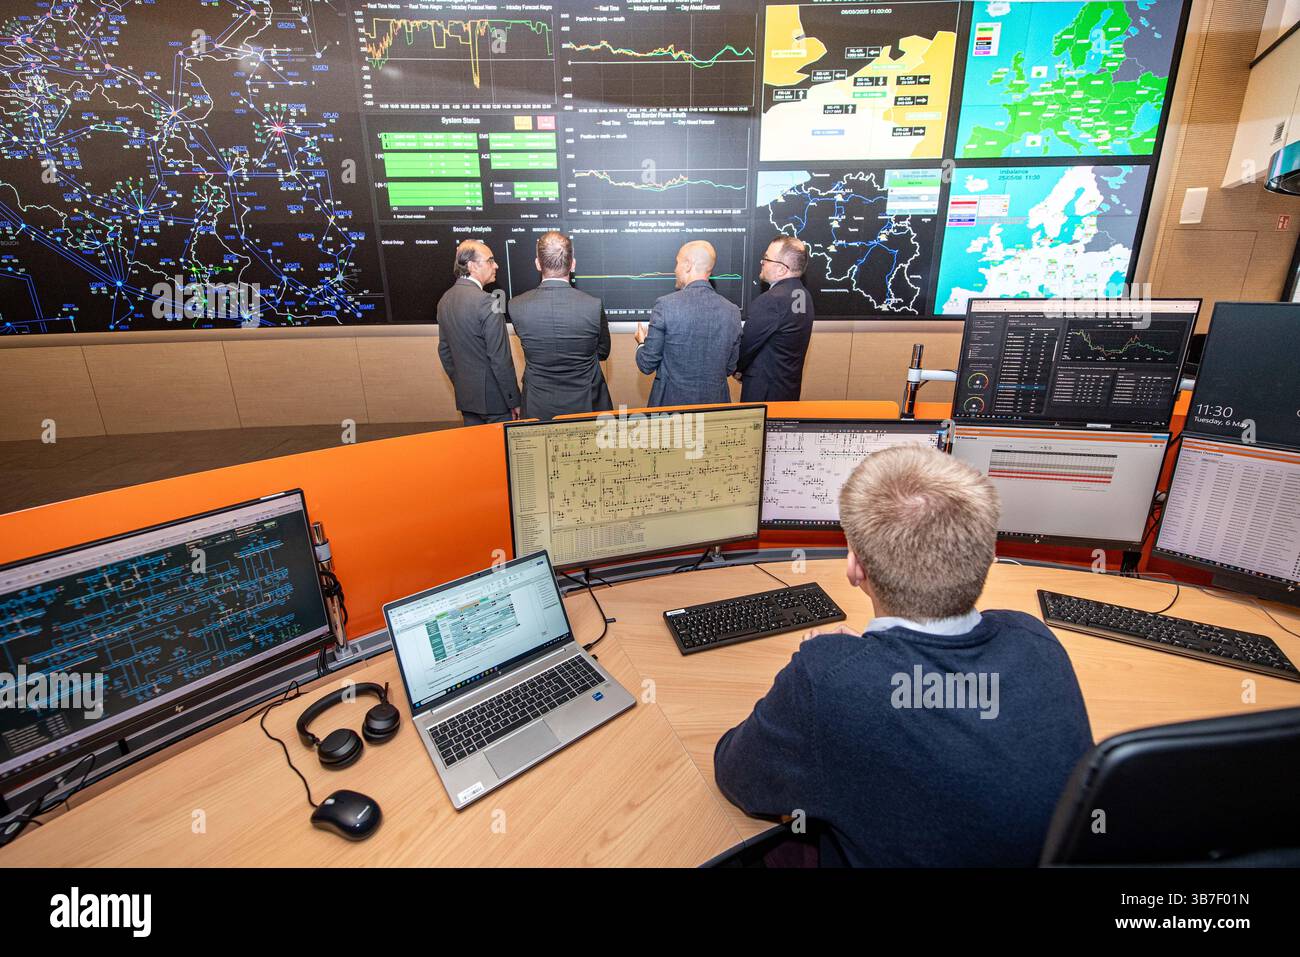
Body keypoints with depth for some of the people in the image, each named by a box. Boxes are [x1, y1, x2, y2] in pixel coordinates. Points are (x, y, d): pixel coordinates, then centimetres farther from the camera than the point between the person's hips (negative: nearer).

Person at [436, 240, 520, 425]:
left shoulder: (445, 300, 5)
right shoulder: (488, 303, -20)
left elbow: (444, 350, 13)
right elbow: (500, 359, -20)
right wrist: (514, 401, -12)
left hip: (464, 395, 8)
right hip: (493, 396, -8)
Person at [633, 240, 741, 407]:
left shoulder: (666, 304, -14)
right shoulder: (732, 311, -3)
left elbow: (647, 365, -8)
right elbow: (730, 368, 5)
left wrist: (642, 343, 12)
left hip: (671, 401, -3)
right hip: (715, 401, 3)